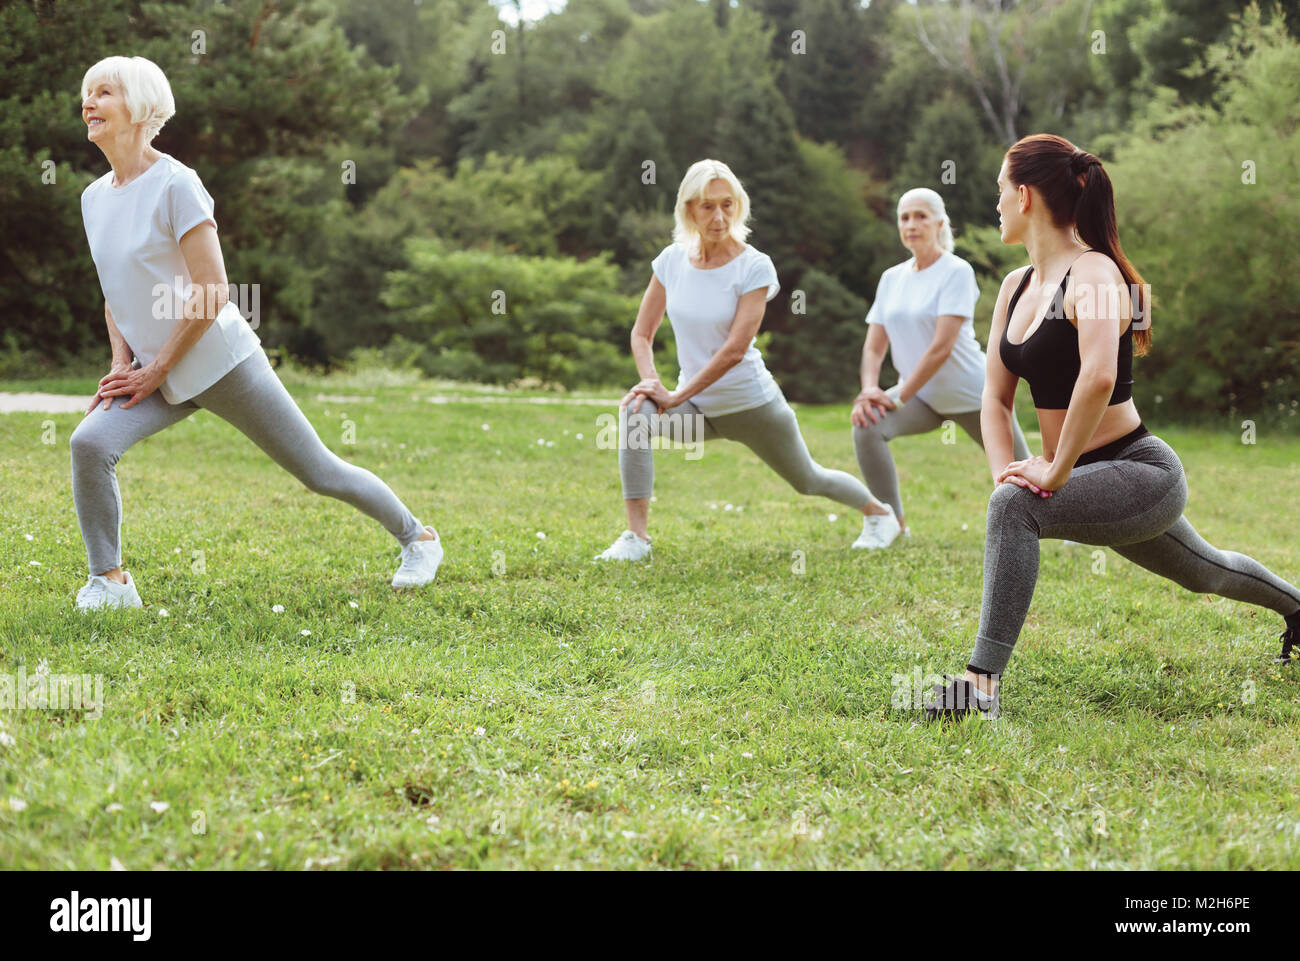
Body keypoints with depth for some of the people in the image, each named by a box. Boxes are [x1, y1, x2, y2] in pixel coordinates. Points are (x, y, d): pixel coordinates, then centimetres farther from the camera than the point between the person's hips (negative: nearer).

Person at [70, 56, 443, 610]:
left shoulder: (175, 184, -16)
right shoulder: (95, 197, 7)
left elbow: (212, 294, -19)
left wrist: (156, 370, -15)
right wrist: (122, 363, 0)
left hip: (221, 363, -6)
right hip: (153, 370, 6)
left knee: (318, 471, 3)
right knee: (89, 443, -19)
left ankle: (418, 538, 24)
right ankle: (108, 581, -5)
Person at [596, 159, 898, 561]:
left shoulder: (754, 266, -17)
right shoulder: (672, 259, -4)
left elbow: (734, 349, -23)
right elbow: (642, 333, 1)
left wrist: (677, 397, -26)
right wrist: (652, 383, -18)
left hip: (751, 403, -3)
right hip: (696, 407, 3)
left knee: (808, 480, 17)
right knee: (635, 412, -27)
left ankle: (881, 511, 49)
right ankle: (635, 537, -25)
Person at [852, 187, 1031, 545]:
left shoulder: (957, 272, -14)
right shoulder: (892, 278, 4)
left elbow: (942, 347, -22)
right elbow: (874, 346, 3)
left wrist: (898, 398, -24)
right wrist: (870, 389, -17)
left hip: (973, 395, -4)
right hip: (923, 398, 5)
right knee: (867, 427, -24)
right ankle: (891, 525, -13)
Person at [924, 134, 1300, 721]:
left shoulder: (1093, 273, -21)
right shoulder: (1016, 286, 5)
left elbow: (1098, 378, -38)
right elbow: (995, 395, 4)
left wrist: (1055, 473, -33)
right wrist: (1003, 469, -12)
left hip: (1142, 474, -9)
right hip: (1095, 480, 9)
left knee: (1014, 508, -32)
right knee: (1204, 572, 32)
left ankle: (984, 682, -33)